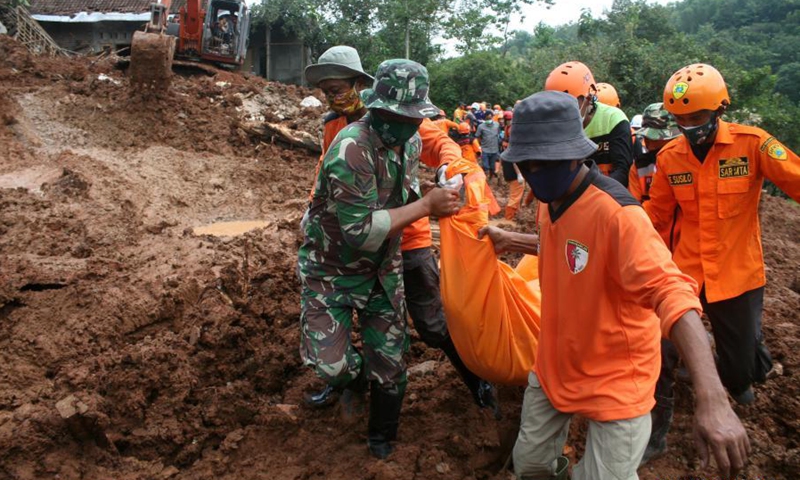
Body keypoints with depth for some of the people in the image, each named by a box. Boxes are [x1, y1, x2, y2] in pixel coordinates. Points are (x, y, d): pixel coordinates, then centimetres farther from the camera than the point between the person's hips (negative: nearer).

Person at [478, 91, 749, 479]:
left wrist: (712, 399, -49)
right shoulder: (551, 201, -2)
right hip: (556, 363, 7)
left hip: (615, 379, -7)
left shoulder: (616, 213, -28)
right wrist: (511, 241, 13)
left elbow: (672, 293, -39)